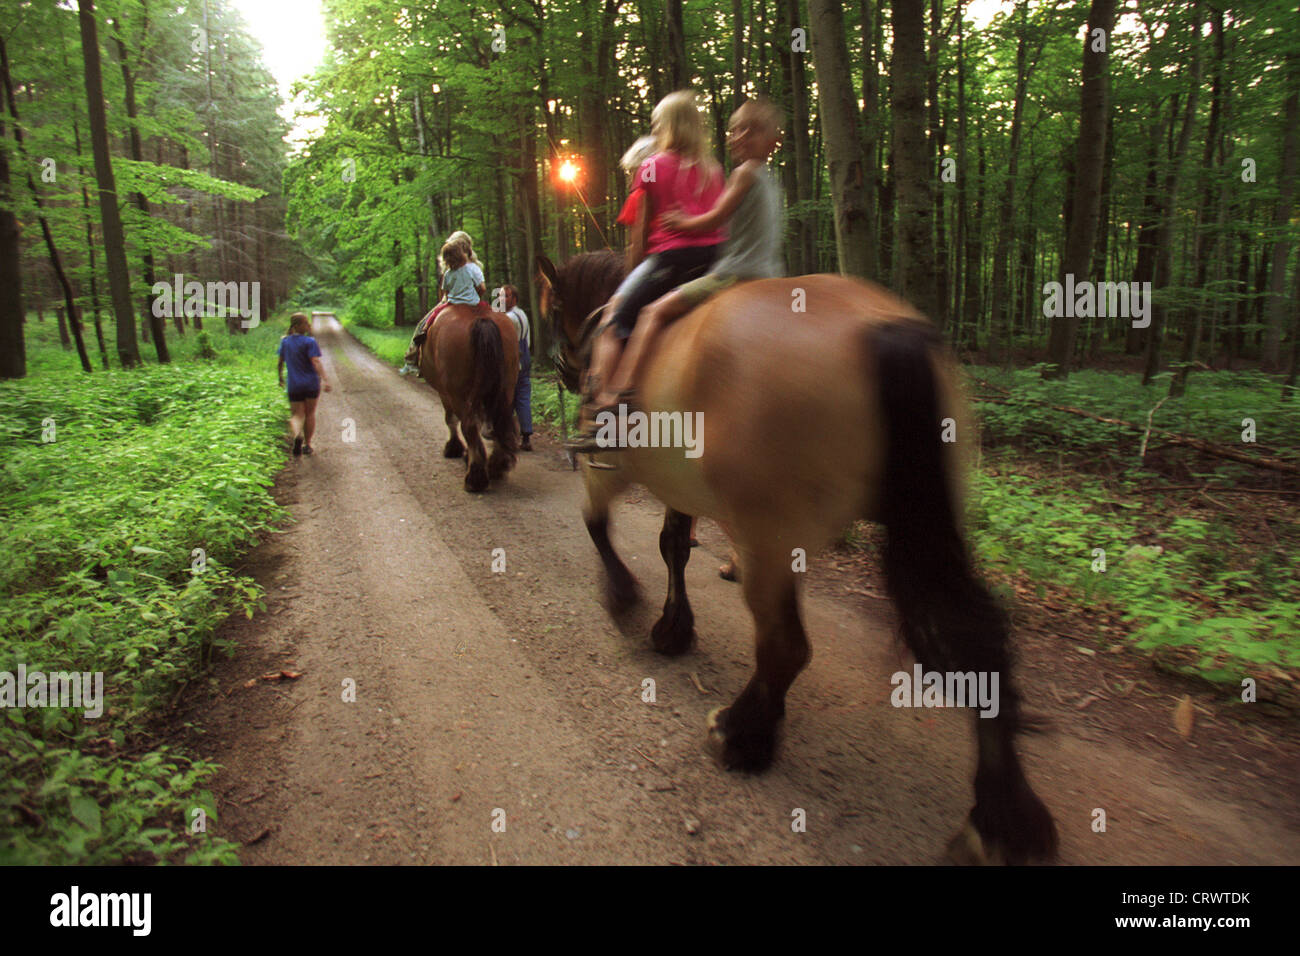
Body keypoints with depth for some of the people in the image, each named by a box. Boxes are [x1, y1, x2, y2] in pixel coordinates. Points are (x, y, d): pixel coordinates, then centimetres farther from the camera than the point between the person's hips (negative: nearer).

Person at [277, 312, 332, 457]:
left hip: (294, 386, 3)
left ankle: (297, 435, -26)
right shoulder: (309, 342, -10)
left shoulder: (285, 342, 5)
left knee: (297, 415, 6)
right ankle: (307, 445, 18)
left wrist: (281, 379, 27)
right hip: (311, 384, -3)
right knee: (310, 413, 13)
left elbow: (280, 363, 13)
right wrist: (324, 380, -25)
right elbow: (316, 362, -20)